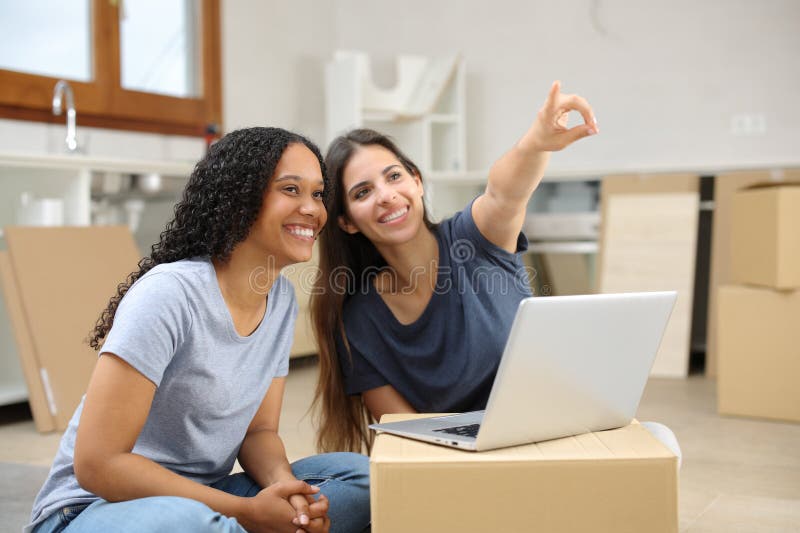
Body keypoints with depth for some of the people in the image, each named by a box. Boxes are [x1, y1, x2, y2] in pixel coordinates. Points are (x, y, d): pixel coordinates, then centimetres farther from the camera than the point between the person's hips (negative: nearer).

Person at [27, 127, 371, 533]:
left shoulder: (282, 300, 2)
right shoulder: (170, 294, -21)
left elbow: (259, 430, 7)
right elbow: (97, 464, -23)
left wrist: (283, 484, -17)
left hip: (199, 500, 7)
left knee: (360, 475, -10)